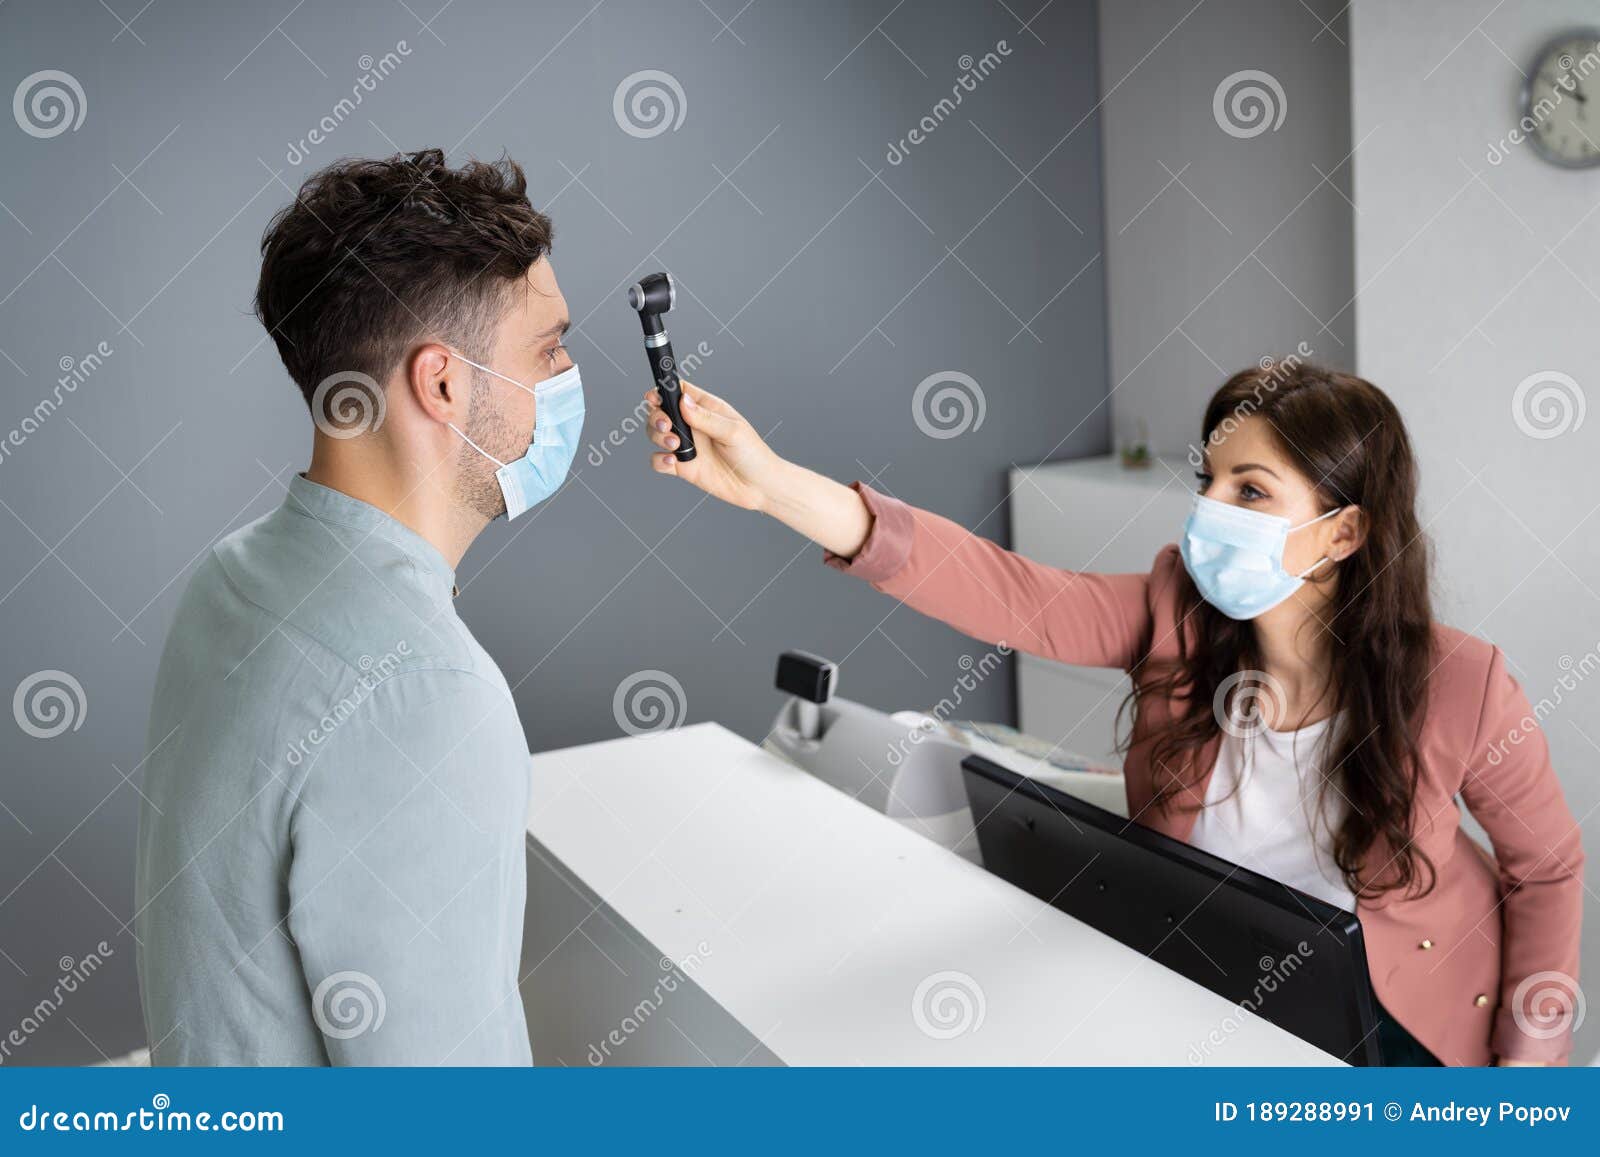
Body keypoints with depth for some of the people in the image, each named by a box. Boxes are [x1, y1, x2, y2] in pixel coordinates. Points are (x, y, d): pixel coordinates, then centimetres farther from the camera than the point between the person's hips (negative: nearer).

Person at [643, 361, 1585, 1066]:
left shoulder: (1458, 688, -22)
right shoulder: (1175, 616, -18)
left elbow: (1549, 868, -6)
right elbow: (1007, 592, -32)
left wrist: (1525, 1072, -10)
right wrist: (773, 484, -44)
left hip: (1403, 1019, -1)